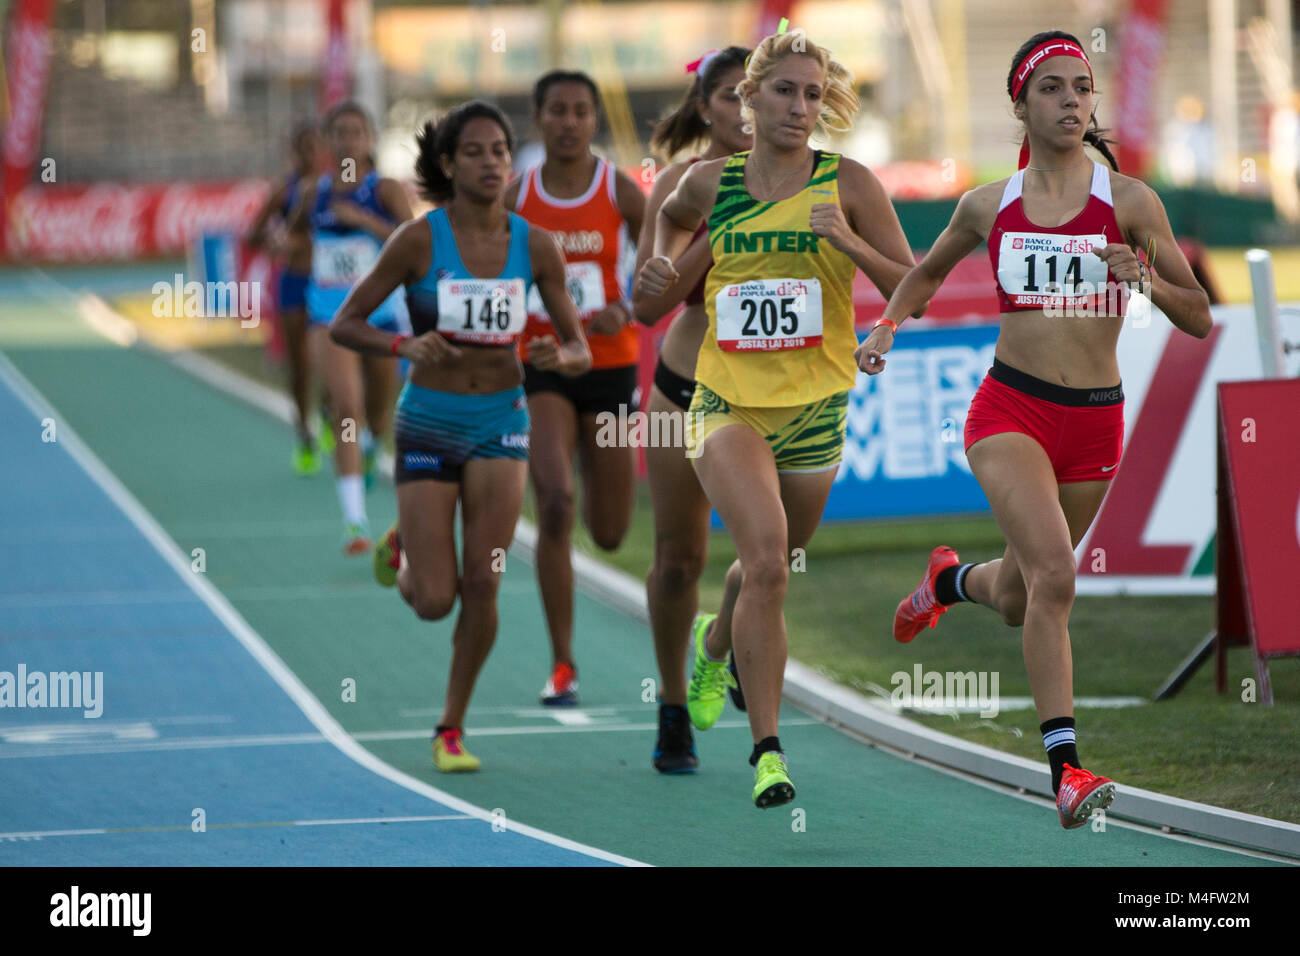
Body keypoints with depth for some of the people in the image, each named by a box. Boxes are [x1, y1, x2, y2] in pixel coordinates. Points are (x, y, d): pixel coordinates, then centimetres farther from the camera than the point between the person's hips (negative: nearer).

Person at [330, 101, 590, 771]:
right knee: (433, 603, -3)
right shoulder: (419, 239, -10)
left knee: (482, 588, -9)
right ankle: (402, 549, 34)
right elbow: (343, 325, -6)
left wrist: (558, 358, -21)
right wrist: (406, 345, -25)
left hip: (501, 420, 2)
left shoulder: (534, 246, -2)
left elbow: (579, 351, 3)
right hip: (429, 420, -2)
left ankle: (452, 729, 9)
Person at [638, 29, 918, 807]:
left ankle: (718, 647, 55)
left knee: (769, 568, 19)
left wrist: (849, 243, -18)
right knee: (765, 557, -23)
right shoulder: (711, 182, 2)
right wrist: (665, 263, 8)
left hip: (815, 409, 1)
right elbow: (673, 215, 27)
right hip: (729, 400, -1)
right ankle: (767, 749, -20)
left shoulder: (849, 185, -3)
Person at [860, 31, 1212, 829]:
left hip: (1096, 418, 1)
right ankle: (1065, 766, -23)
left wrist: (1149, 282, -21)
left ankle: (950, 581, 54)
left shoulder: (1129, 201, -3)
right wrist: (886, 330, 6)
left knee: (1019, 598, 17)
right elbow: (929, 270, 23)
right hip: (1010, 409, -1)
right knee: (1053, 571, -24)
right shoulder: (989, 207, 2)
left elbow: (1200, 321, -1)